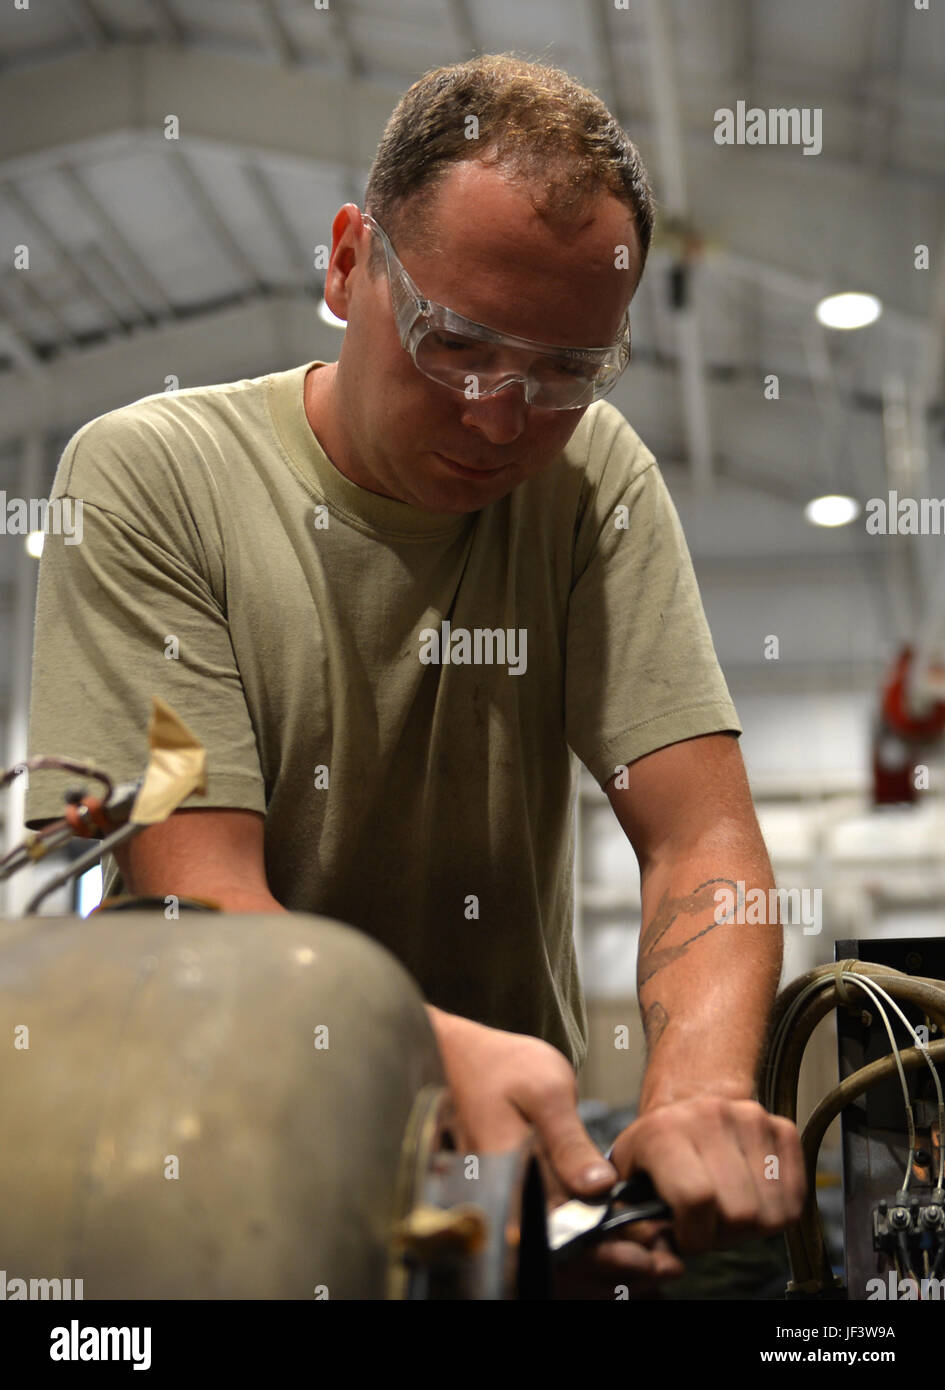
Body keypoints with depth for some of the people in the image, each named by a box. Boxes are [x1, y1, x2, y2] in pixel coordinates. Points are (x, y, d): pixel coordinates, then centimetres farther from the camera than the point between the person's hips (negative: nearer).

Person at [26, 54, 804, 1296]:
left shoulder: (597, 477, 0)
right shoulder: (147, 479, -9)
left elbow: (703, 837, -7)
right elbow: (199, 904, -17)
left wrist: (701, 1082, -27)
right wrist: (452, 1056, -35)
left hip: (535, 1145, 3)